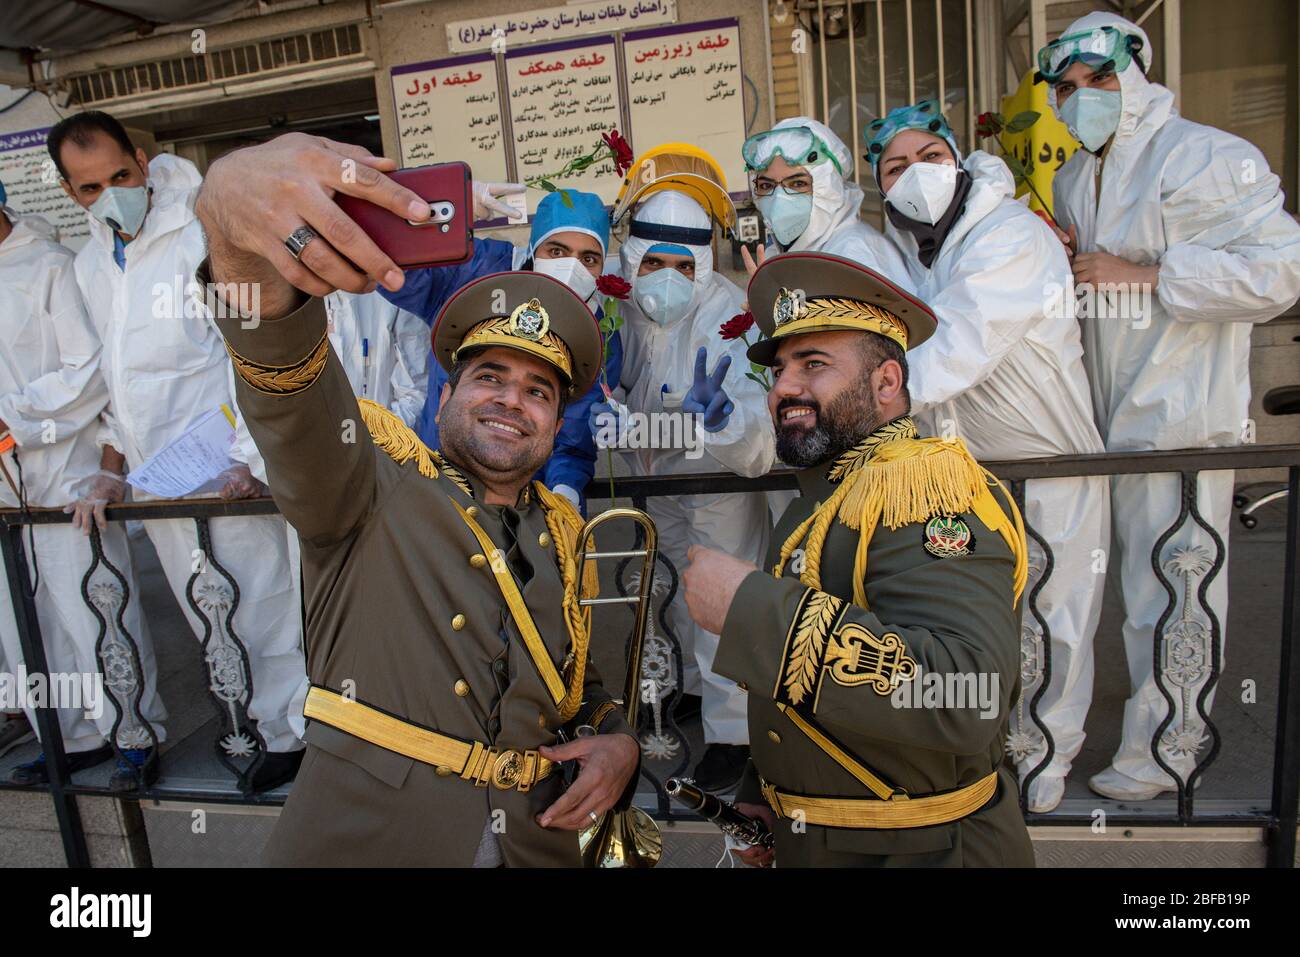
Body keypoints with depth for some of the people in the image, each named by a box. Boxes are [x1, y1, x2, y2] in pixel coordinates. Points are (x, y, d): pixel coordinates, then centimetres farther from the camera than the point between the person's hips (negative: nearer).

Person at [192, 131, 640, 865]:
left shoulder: (565, 535, 11)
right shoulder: (378, 482, -4)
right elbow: (287, 382, -25)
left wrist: (619, 741, -3)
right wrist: (239, 233, -43)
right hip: (362, 835, -4)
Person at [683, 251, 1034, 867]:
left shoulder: (929, 481, -21)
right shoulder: (825, 501, 8)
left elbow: (966, 697, -36)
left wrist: (749, 607, -33)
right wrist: (765, 794, 9)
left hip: (920, 851, -8)